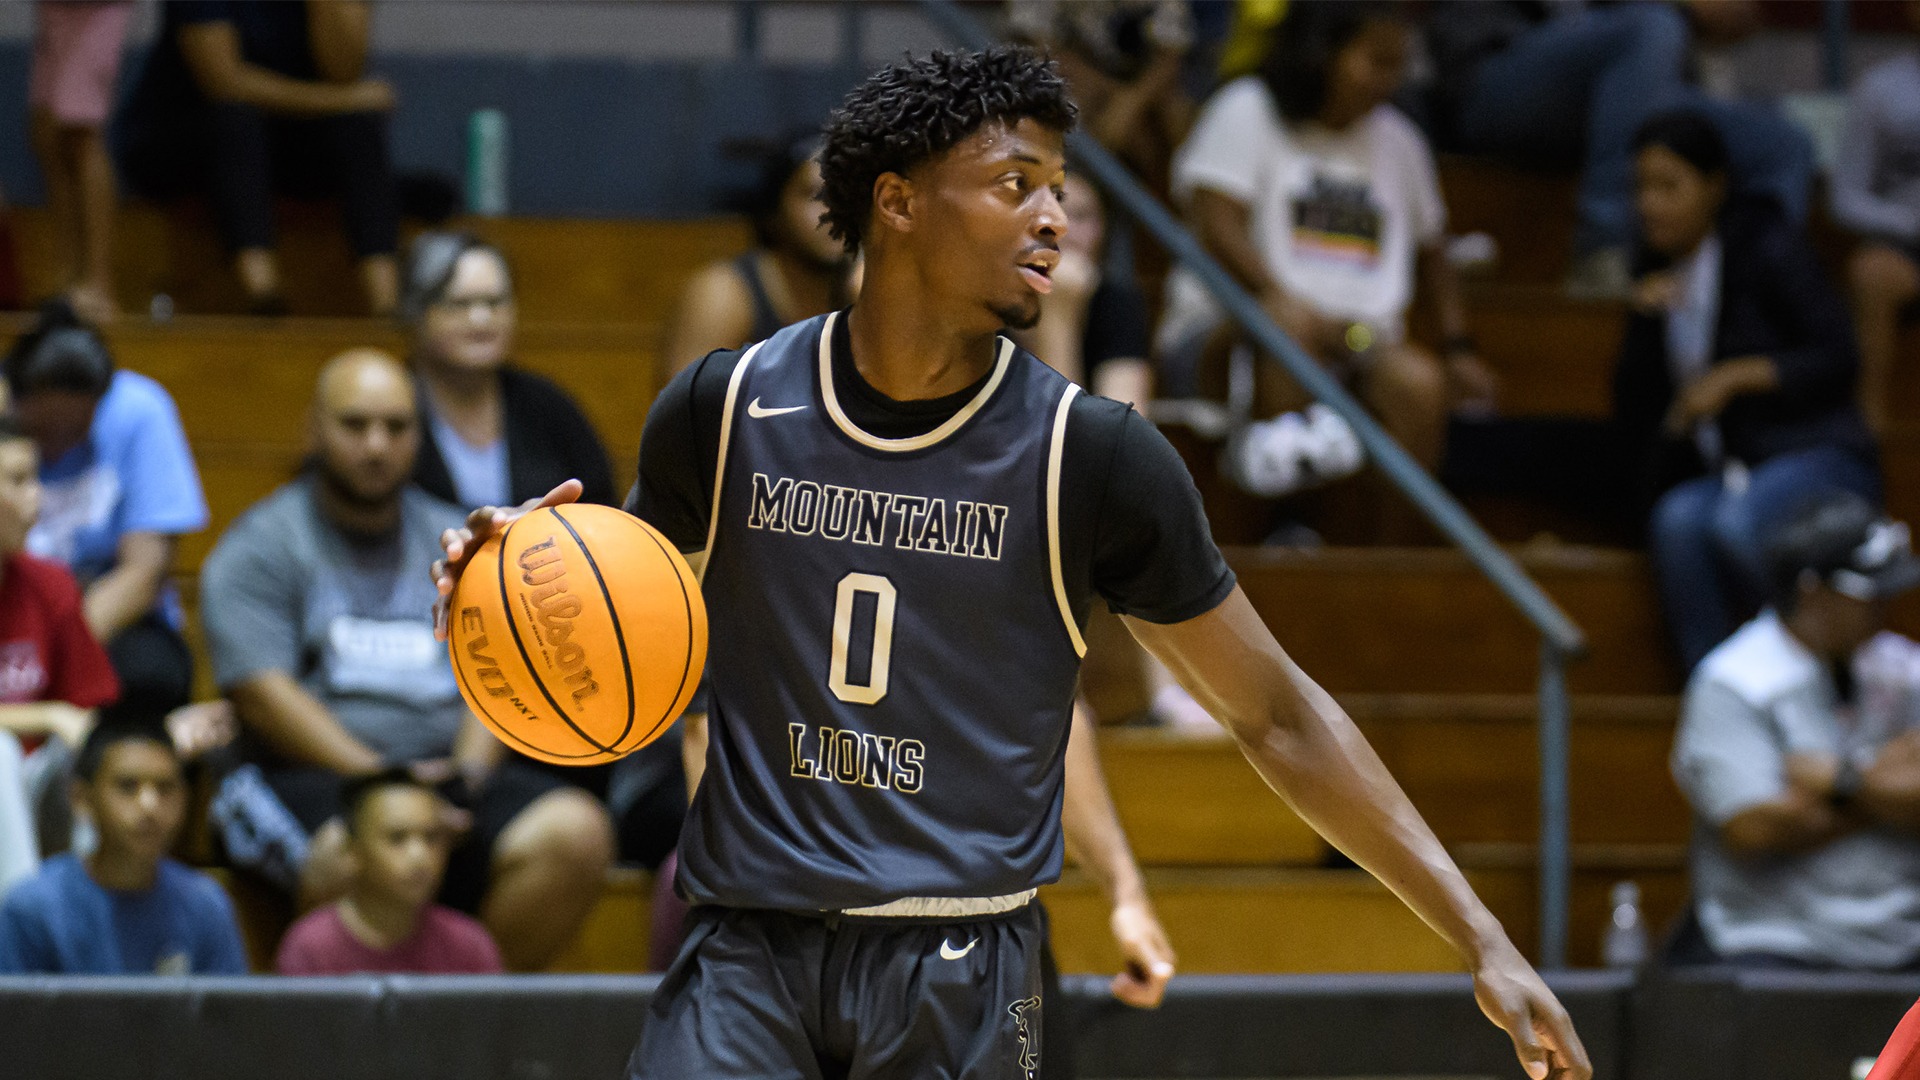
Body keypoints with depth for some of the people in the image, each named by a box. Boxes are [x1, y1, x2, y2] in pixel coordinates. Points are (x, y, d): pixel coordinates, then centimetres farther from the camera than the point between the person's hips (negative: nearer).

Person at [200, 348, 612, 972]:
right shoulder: (259, 547, 6)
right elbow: (263, 694, -7)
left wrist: (468, 771, -9)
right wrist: (383, 780, -16)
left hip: (456, 775, 4)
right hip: (313, 778, -4)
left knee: (577, 831, -25)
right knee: (356, 856, -40)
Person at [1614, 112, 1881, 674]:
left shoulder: (1769, 249, -4)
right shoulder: (1659, 273, 13)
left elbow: (1838, 356, -9)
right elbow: (1636, 417, 11)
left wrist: (1737, 376, -19)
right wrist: (1645, 322, -5)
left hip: (1815, 458, -5)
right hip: (1721, 476, 5)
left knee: (1737, 523, -37)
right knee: (1677, 522, -32)